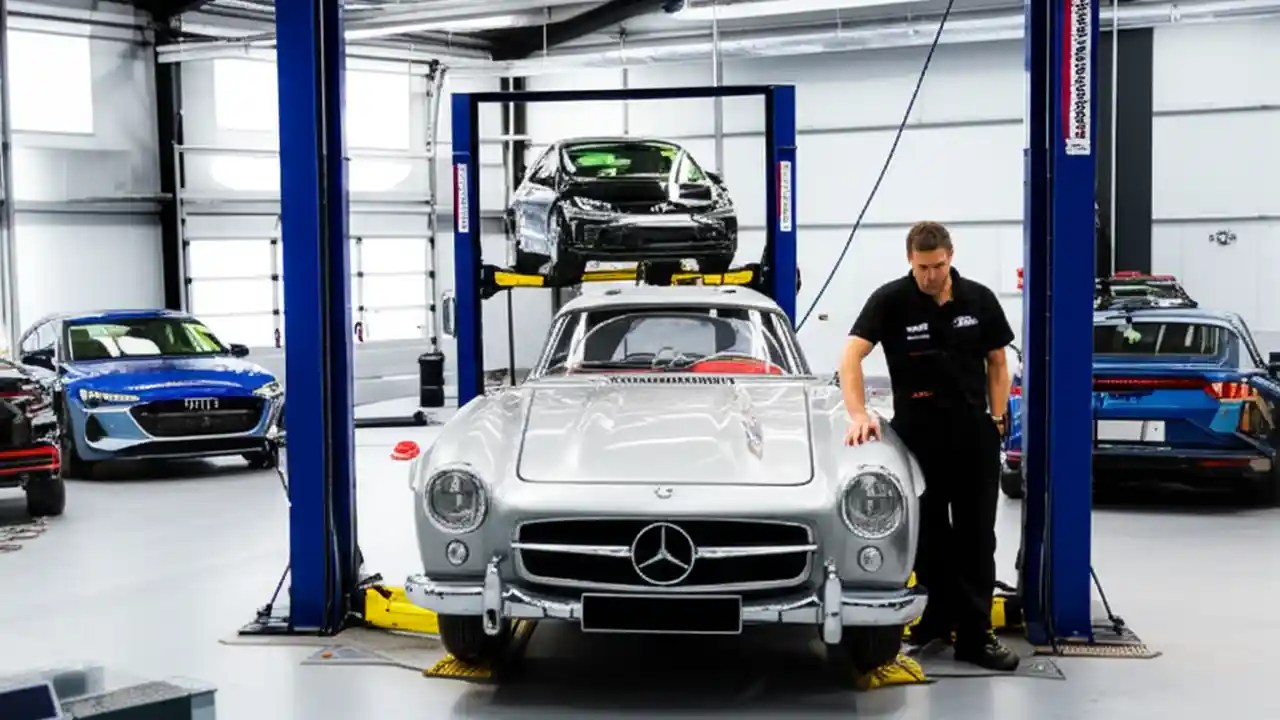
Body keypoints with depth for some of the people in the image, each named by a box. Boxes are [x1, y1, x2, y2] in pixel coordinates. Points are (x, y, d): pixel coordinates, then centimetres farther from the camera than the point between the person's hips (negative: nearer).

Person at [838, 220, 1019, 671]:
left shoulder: (979, 299, 0)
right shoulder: (890, 300, -8)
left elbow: (997, 364, 9)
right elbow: (851, 357, -16)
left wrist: (997, 420, 1)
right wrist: (858, 415, -28)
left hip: (973, 434, 1)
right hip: (918, 434, -1)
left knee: (976, 536, 1)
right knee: (929, 534, 10)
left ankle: (975, 635, 4)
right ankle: (938, 615, 26)